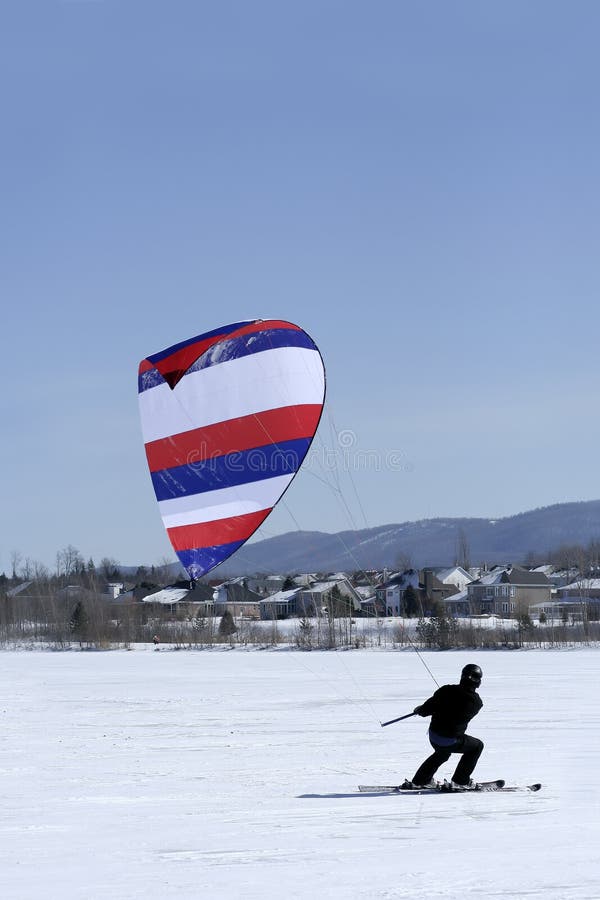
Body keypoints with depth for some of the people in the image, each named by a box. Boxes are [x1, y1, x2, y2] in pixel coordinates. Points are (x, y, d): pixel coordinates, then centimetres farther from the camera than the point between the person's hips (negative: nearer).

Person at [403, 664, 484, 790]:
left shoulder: (447, 691, -9)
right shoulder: (477, 702, -10)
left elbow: (428, 708, -7)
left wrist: (420, 710, 17)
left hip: (433, 737, 4)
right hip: (452, 740, -4)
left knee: (442, 753, 36)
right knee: (477, 746, 20)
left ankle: (419, 781, 43)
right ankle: (460, 781, 17)